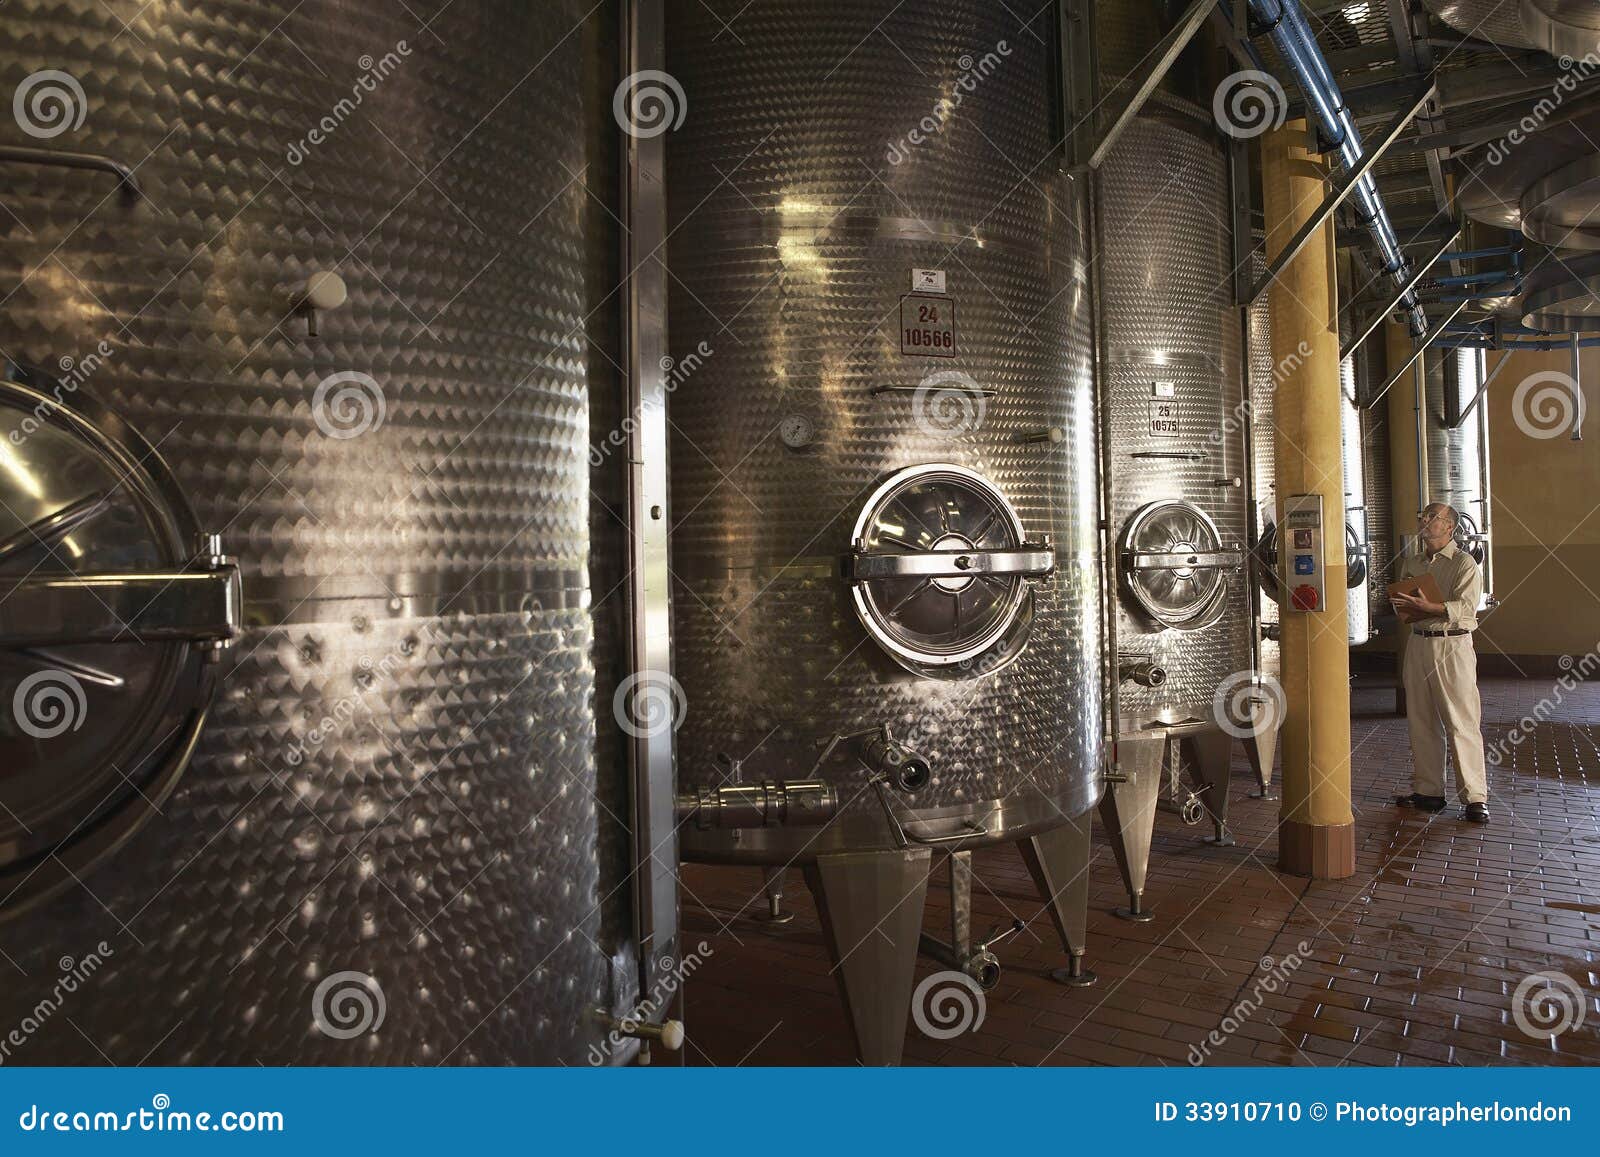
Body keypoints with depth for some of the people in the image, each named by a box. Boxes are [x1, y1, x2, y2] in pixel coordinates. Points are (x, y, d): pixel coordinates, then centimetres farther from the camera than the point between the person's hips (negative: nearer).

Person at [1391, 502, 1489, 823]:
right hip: (1418, 643, 6)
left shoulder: (1464, 563, -4)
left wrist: (1428, 607, -27)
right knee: (1421, 723, 9)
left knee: (1461, 724, -6)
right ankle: (1428, 791, 17)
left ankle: (1475, 798, 0)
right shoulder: (1411, 563, 16)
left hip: (1452, 644, -6)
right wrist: (1405, 610, -3)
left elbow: (1466, 606, -16)